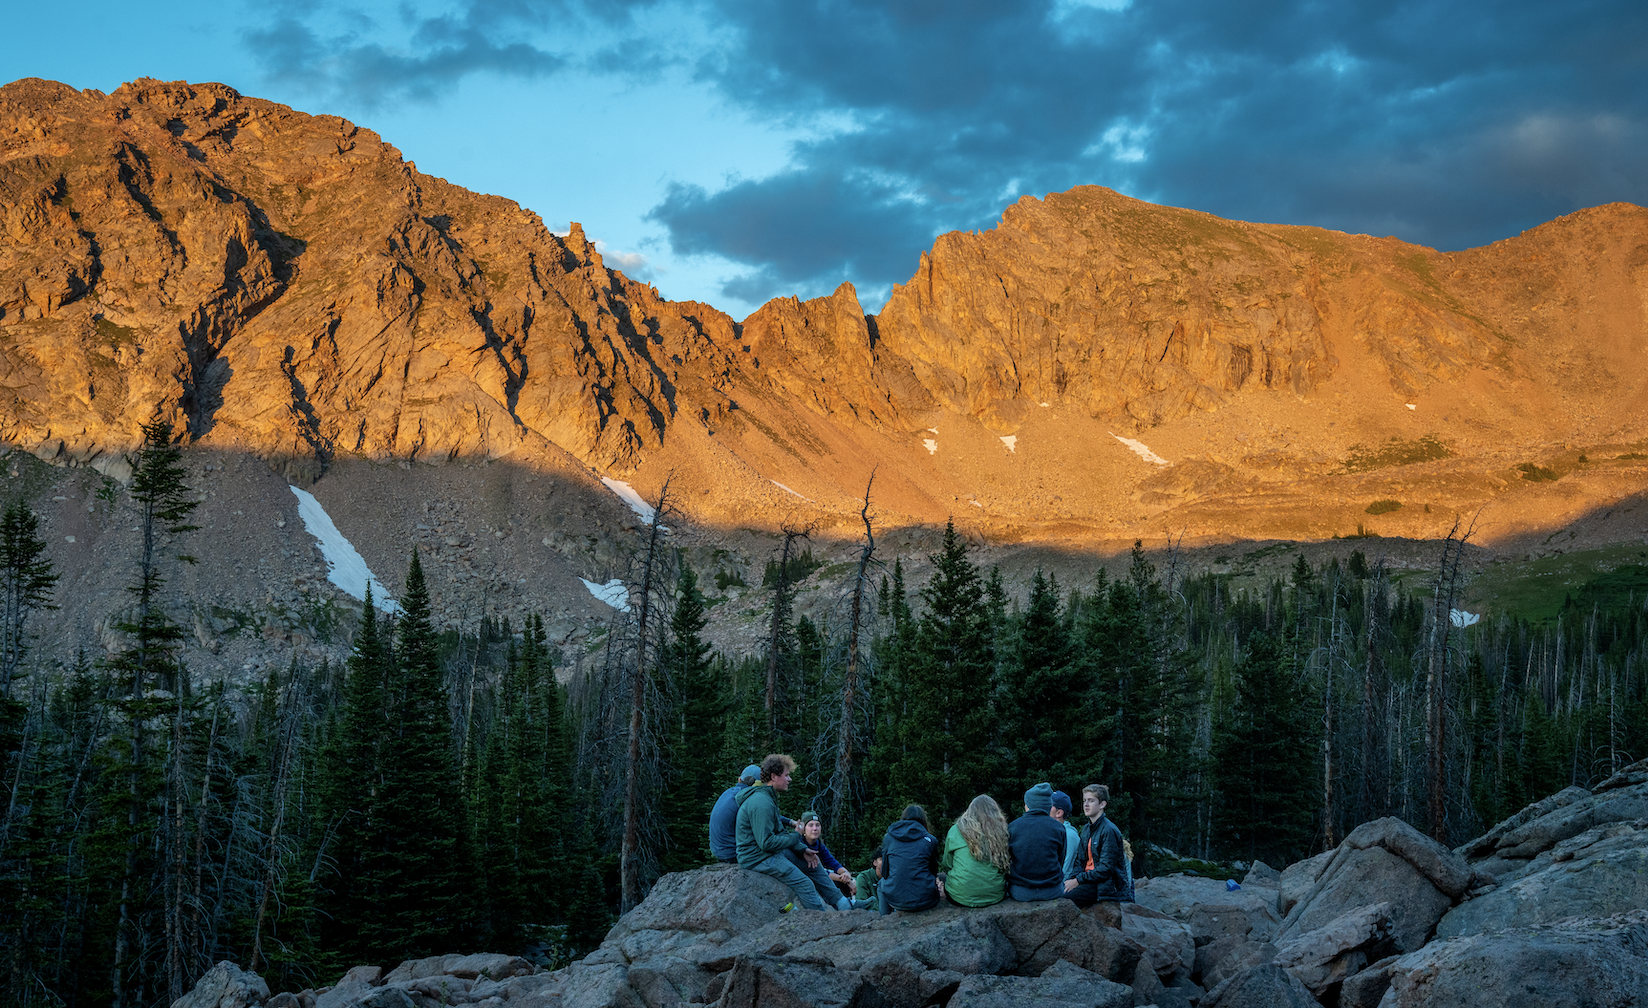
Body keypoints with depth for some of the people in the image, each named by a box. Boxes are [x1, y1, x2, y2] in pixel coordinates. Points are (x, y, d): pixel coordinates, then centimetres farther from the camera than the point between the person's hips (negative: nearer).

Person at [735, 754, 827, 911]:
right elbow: (766, 843, -27)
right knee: (805, 885, -13)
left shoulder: (768, 797, 12)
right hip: (759, 859, -11)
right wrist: (795, 837, -15)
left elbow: (779, 831, 18)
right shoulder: (761, 803, -24)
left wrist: (803, 849, 6)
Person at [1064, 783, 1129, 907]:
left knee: (1064, 897, -25)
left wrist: (1078, 880, -17)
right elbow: (1080, 860, 14)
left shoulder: (1109, 831, -14)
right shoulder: (1086, 829, 15)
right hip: (1089, 878, 8)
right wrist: (1072, 879, -7)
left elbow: (1106, 868, -17)